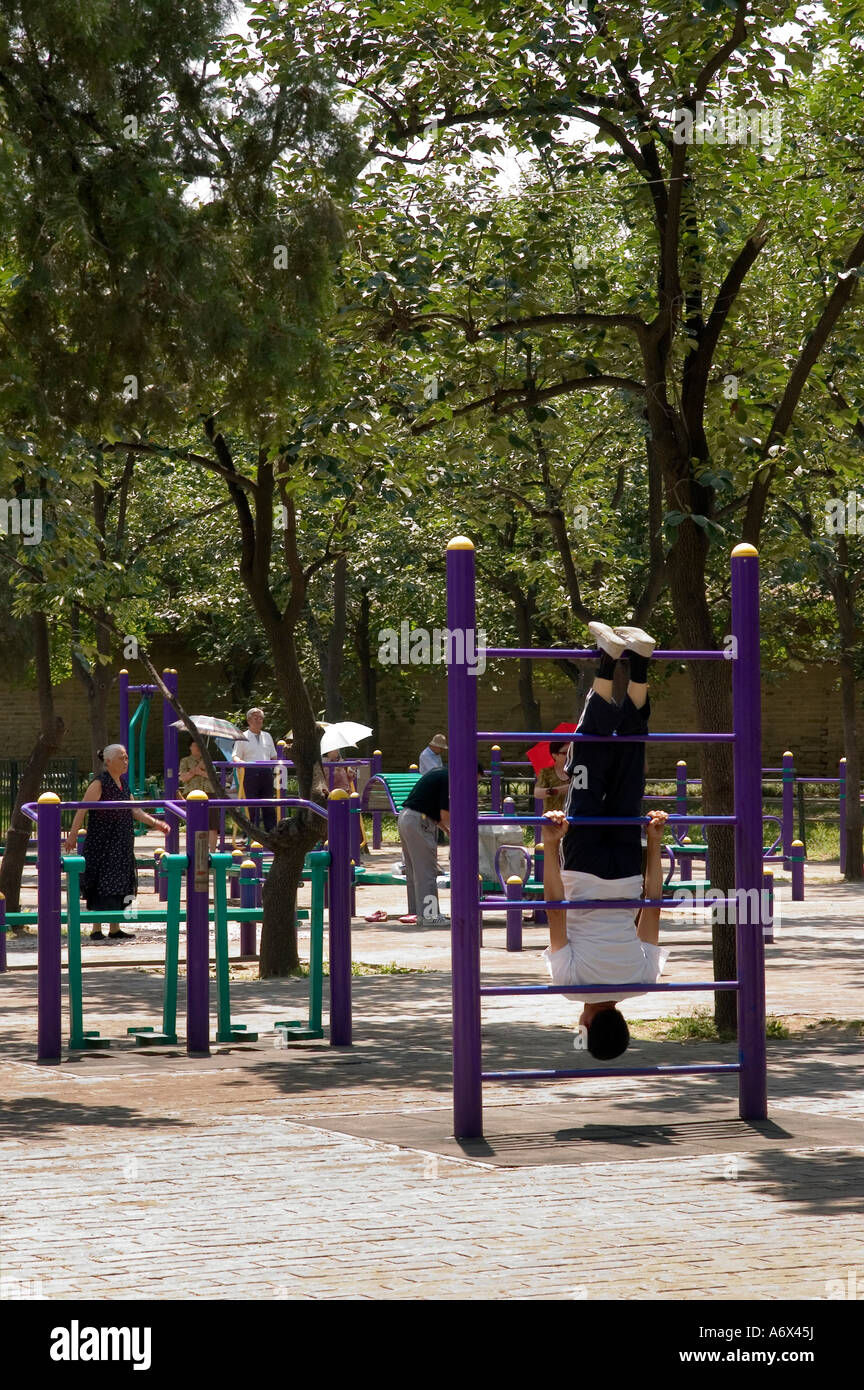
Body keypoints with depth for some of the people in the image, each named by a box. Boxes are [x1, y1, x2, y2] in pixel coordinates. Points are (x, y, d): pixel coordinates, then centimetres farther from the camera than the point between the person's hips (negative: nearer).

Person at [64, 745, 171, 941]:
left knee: (120, 885, 9)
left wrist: (155, 823, 12)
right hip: (101, 844, -8)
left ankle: (115, 929, 17)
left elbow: (134, 811, 20)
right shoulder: (99, 785, -12)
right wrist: (72, 835, -22)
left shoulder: (123, 784, 12)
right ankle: (96, 930, -3)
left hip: (121, 844, 8)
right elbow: (82, 811, -16)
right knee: (103, 886, -7)